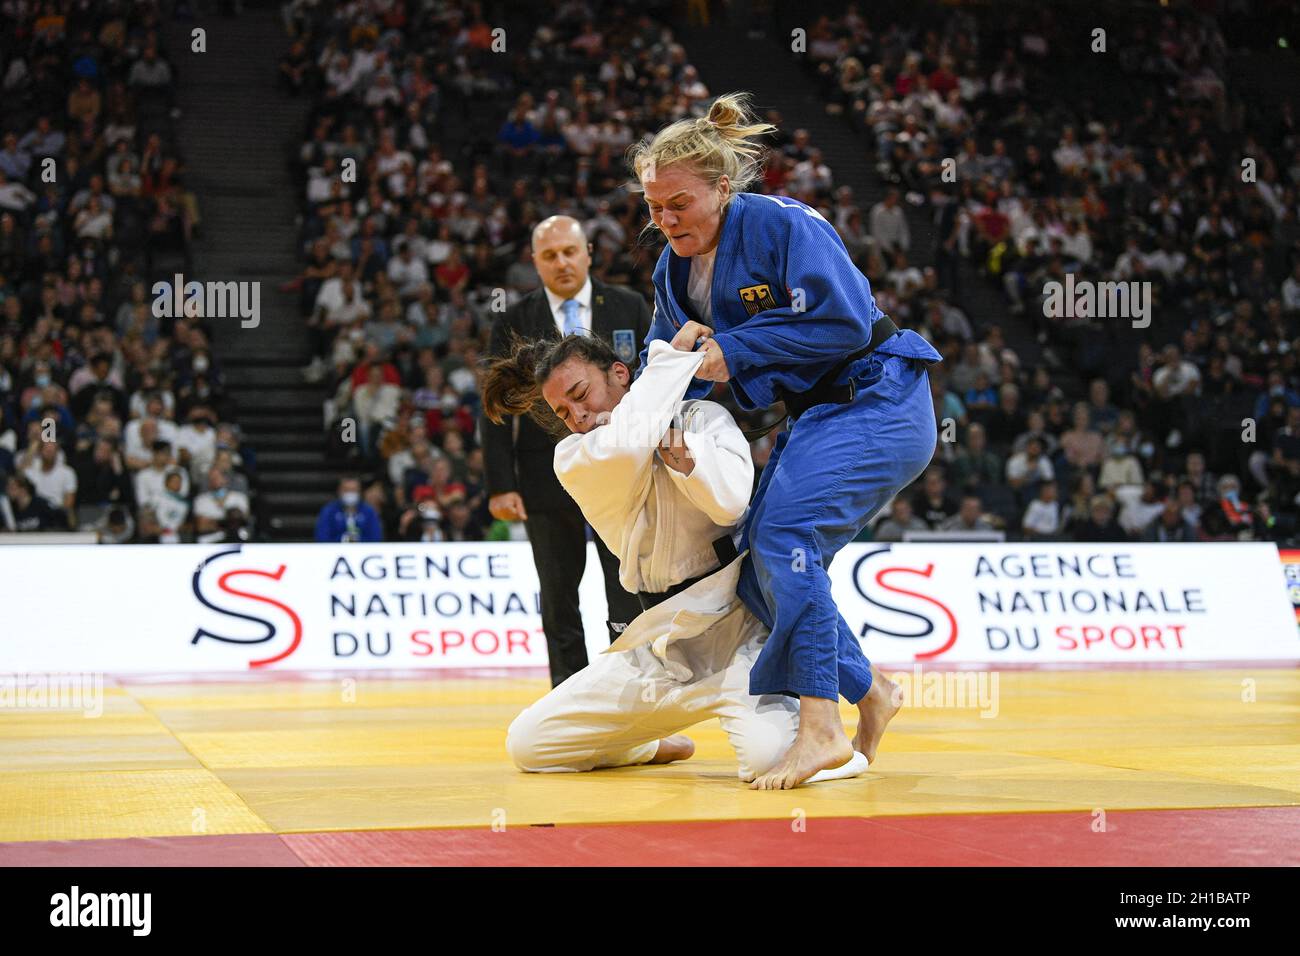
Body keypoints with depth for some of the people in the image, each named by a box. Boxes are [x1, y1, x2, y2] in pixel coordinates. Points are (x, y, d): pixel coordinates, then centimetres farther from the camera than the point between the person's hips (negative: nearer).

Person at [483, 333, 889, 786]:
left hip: (731, 632, -5)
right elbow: (625, 444, -24)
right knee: (526, 744, 3)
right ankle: (656, 746, 28)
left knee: (769, 756, -33)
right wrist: (674, 353, -18)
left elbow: (732, 500, -22)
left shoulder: (704, 418, -3)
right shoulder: (571, 459, 0)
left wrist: (674, 442, -29)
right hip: (656, 643, 5)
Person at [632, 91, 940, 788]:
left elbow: (845, 321, -25)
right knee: (765, 570, 4)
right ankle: (863, 692, 23)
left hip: (876, 403, -9)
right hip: (816, 416, 9)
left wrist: (733, 350, -22)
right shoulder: (674, 270, 7)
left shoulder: (782, 226, -18)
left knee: (782, 534, -25)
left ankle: (820, 728, -26)